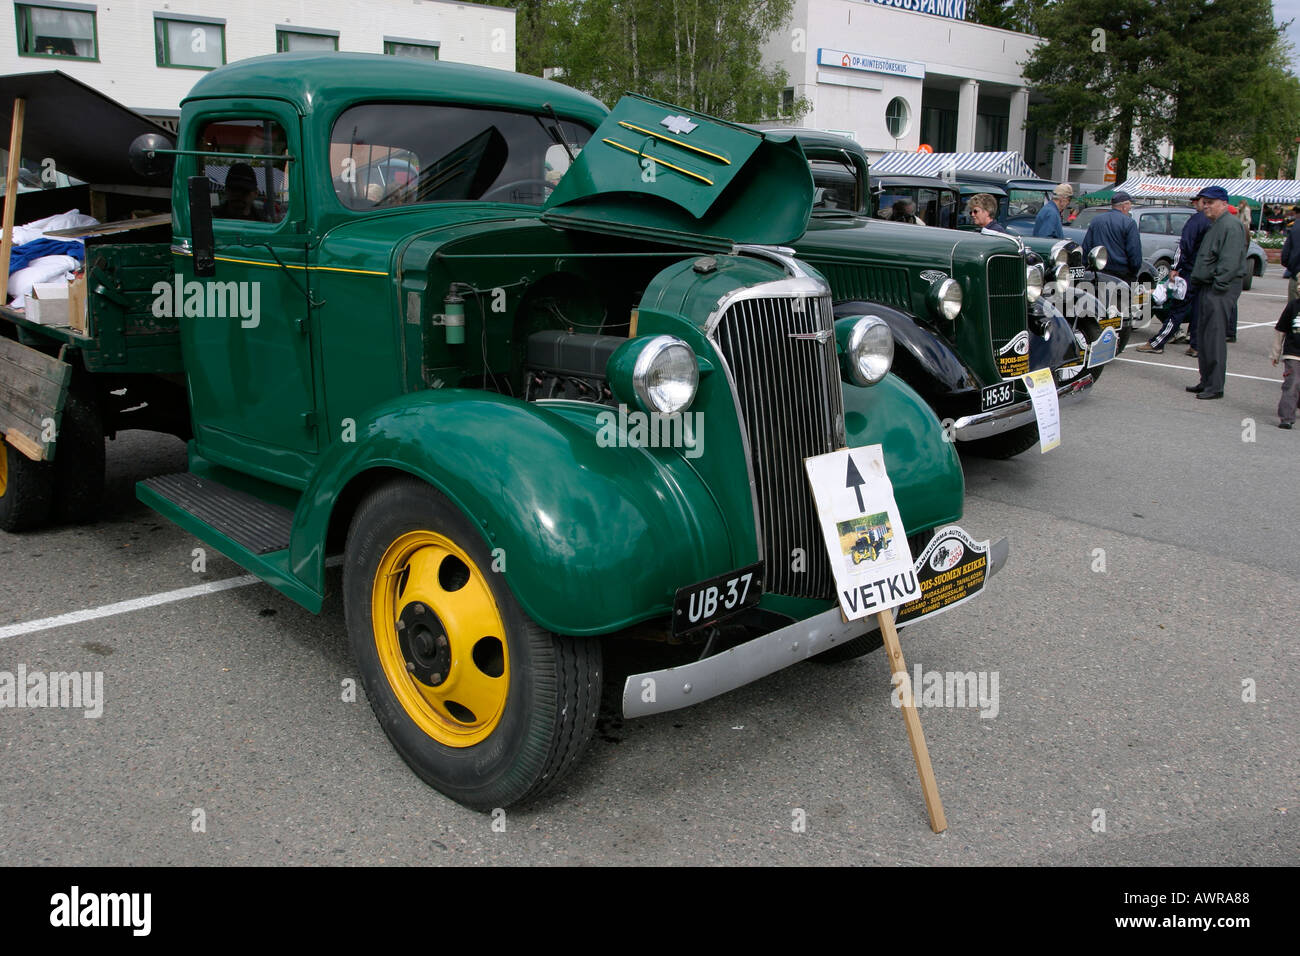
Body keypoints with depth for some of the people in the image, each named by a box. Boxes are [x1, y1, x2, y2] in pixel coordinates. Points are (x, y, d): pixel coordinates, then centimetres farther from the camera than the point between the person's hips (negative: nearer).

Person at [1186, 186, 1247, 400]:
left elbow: (1230, 260, -21)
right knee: (1204, 336, 13)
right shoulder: (1216, 225, 20)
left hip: (1221, 291, -11)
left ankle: (1215, 387, -9)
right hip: (1209, 288, 11)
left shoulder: (1230, 226, -13)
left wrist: (1219, 285, -23)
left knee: (1215, 338, -11)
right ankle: (1206, 382, 21)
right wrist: (1197, 278, 21)